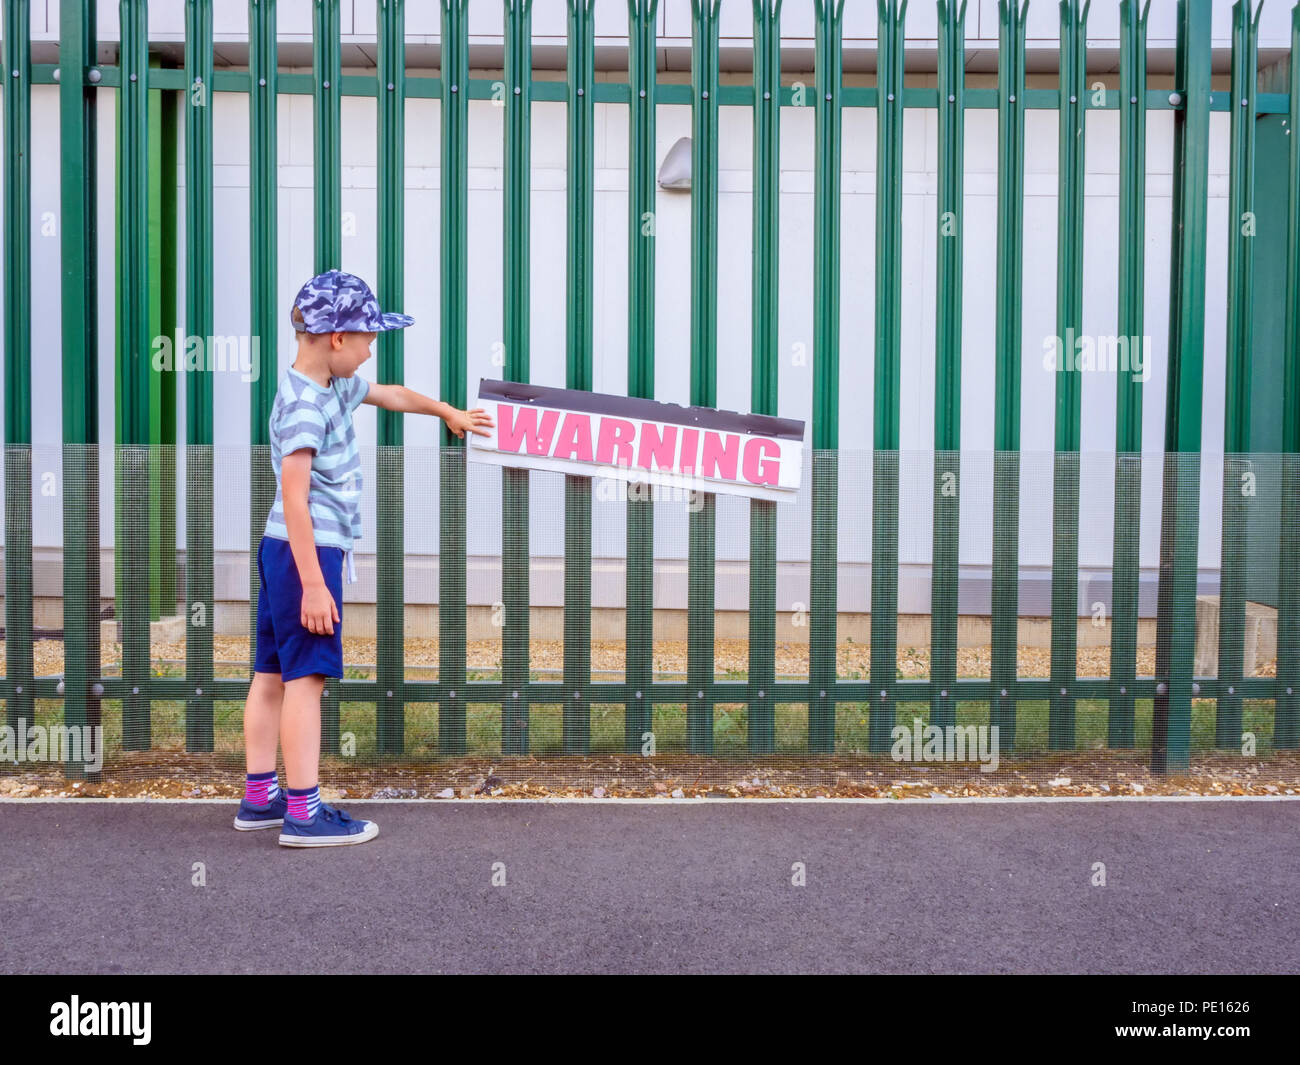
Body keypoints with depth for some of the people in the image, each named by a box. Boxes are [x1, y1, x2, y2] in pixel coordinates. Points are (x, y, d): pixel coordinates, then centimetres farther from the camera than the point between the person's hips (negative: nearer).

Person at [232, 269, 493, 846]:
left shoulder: (335, 386, 11)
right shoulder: (305, 404, -19)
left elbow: (390, 394, 32)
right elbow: (295, 498, -23)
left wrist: (447, 412, 46)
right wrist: (313, 583, -25)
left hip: (285, 549, 10)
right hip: (306, 551, -10)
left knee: (272, 673, 13)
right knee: (306, 676, -7)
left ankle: (259, 798, 21)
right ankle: (304, 813, -3)